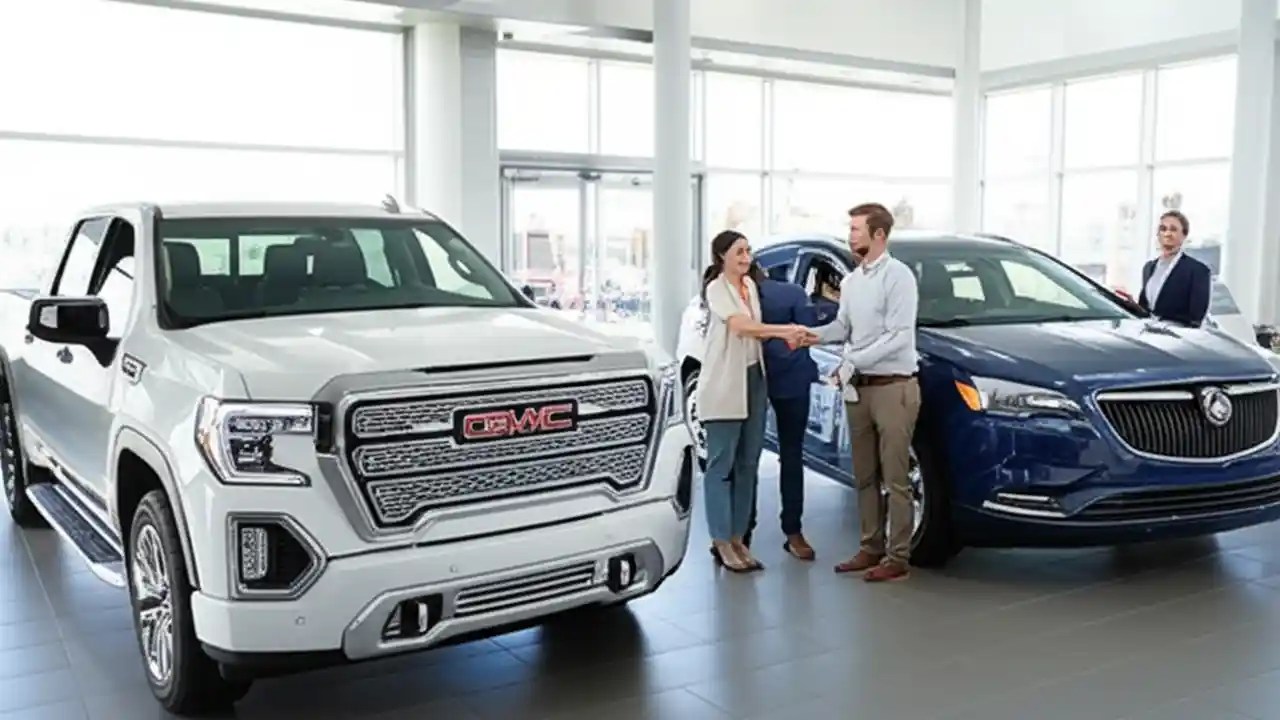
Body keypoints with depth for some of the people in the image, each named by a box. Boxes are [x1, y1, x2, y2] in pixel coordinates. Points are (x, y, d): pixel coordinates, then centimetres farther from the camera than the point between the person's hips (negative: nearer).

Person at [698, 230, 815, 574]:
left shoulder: (750, 286, 14)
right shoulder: (716, 289, -9)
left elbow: (755, 330, 15)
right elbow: (741, 326, -22)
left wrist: (786, 335, -2)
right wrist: (785, 330, -25)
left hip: (753, 379, 8)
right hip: (724, 385, -7)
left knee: (747, 464, 8)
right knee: (721, 464, -2)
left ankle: (737, 537, 16)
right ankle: (721, 541, 4)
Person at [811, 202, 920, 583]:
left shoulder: (898, 276, -11)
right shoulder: (850, 281, 12)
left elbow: (899, 336, -17)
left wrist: (854, 361, -19)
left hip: (893, 388, -7)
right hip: (858, 389, 7)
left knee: (894, 478, -3)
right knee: (864, 476, 12)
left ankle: (898, 558, 4)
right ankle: (871, 548, 22)